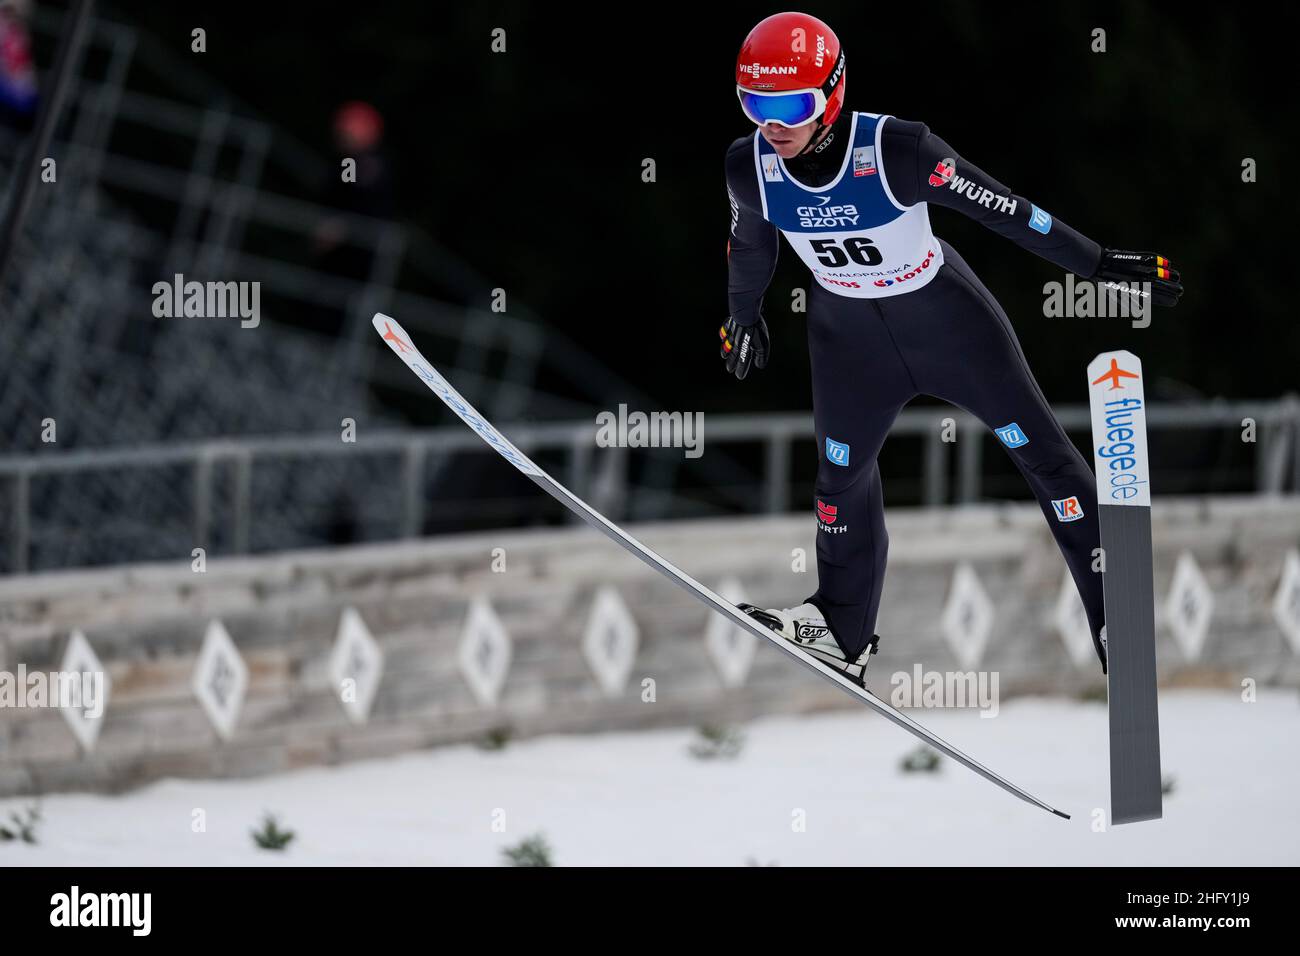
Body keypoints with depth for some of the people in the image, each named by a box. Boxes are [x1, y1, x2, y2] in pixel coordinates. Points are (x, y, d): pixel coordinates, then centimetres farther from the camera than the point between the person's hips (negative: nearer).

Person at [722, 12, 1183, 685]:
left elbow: (1002, 209, -25)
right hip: (848, 331, 4)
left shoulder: (897, 150, -33)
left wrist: (1103, 264, -19)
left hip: (946, 315, -4)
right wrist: (742, 318, 19)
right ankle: (843, 636, 34)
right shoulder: (750, 168, -20)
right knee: (841, 472, 15)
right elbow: (749, 244, 2)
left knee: (1039, 448, 0)